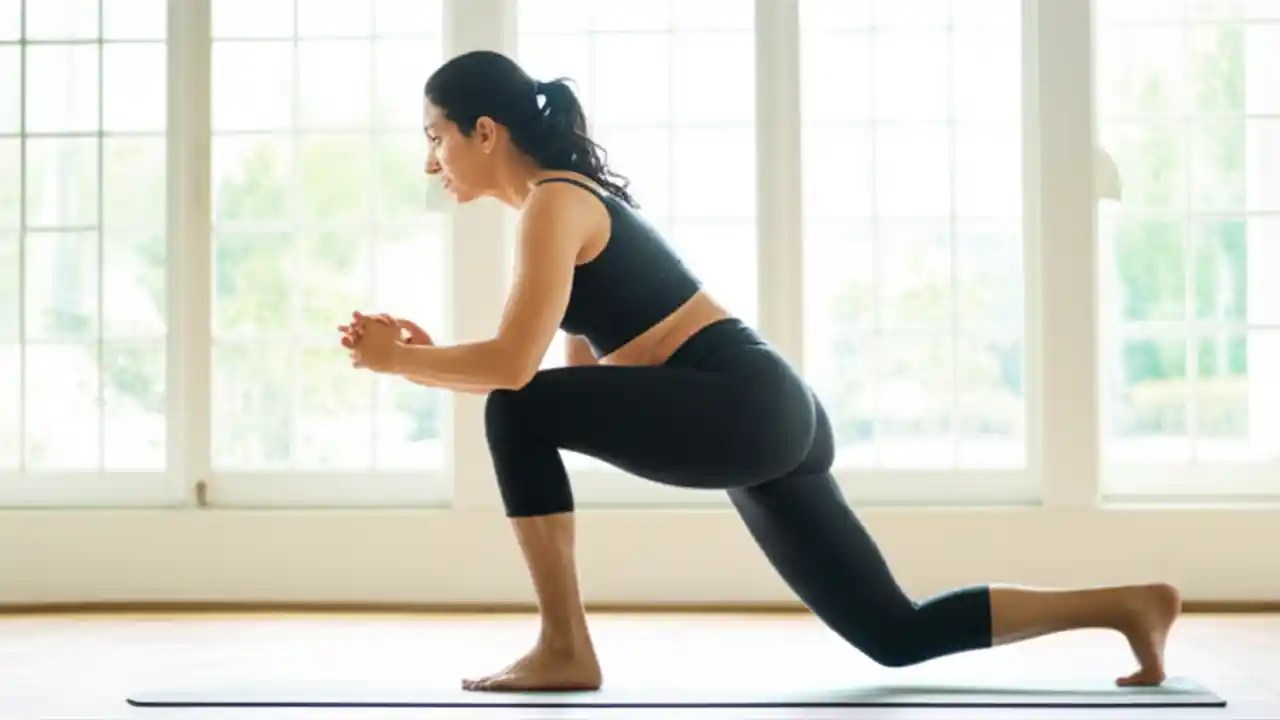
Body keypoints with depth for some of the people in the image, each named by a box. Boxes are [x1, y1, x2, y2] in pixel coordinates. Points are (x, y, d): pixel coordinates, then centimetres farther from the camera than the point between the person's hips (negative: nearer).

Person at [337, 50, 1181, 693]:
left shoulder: (554, 203, -8)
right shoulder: (574, 198, 20)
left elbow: (515, 369, -20)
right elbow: (582, 374, 22)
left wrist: (398, 359, -4)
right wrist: (428, 353, 17)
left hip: (744, 407, -10)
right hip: (768, 415, 10)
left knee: (518, 416, -12)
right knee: (897, 634, 12)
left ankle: (566, 650, -6)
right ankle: (1130, 603, 17)